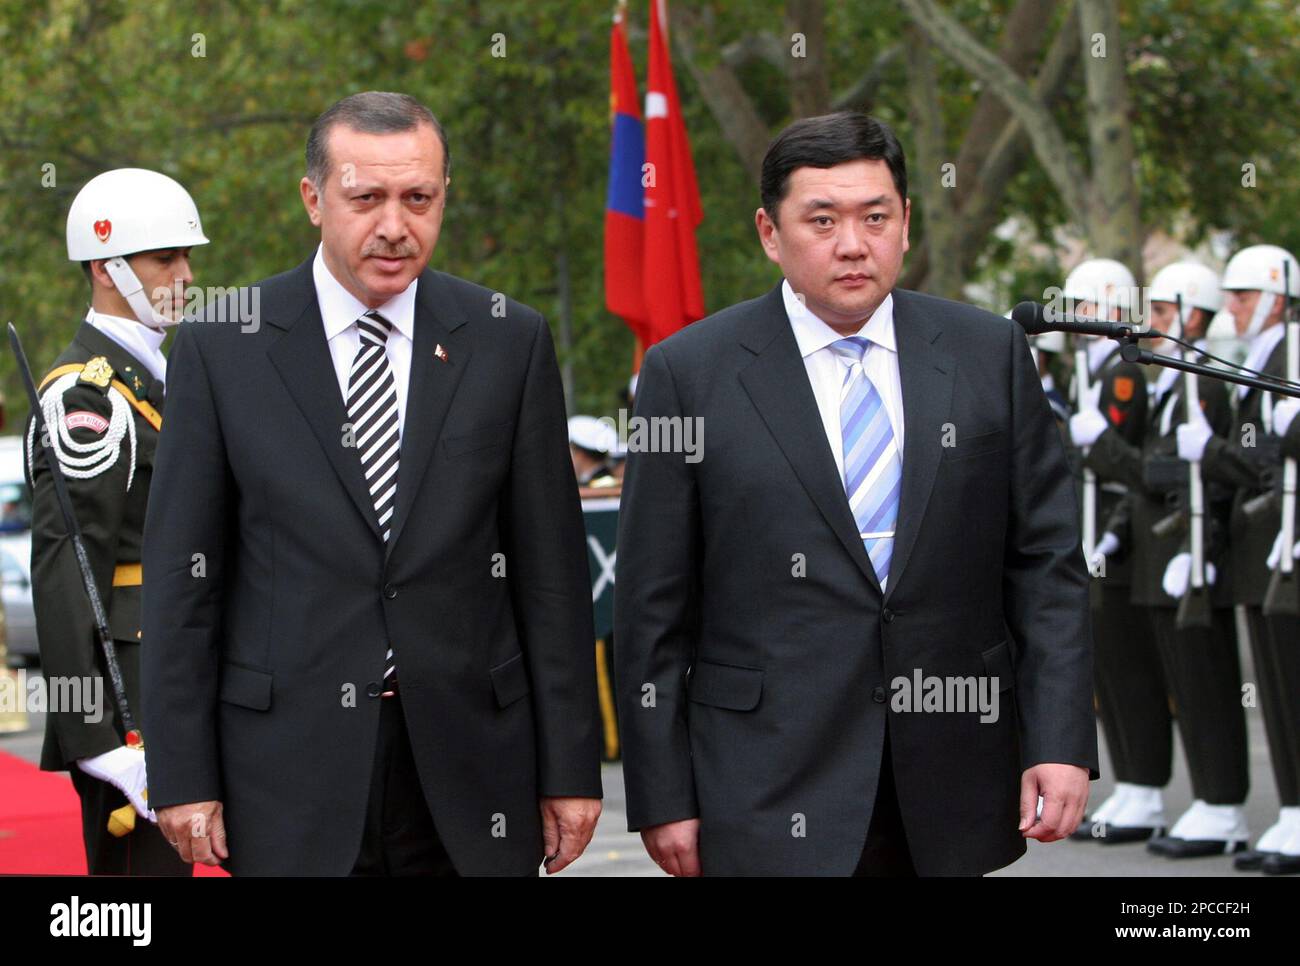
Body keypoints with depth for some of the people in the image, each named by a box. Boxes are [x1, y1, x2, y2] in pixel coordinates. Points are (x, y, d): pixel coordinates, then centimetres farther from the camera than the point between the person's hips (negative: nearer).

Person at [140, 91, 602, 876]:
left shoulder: (511, 341, 4)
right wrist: (183, 776, -3)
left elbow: (551, 570, 5)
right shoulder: (223, 347, 1)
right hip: (291, 770, -1)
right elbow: (182, 575, 2)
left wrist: (570, 769, 3)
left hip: (470, 765, 1)